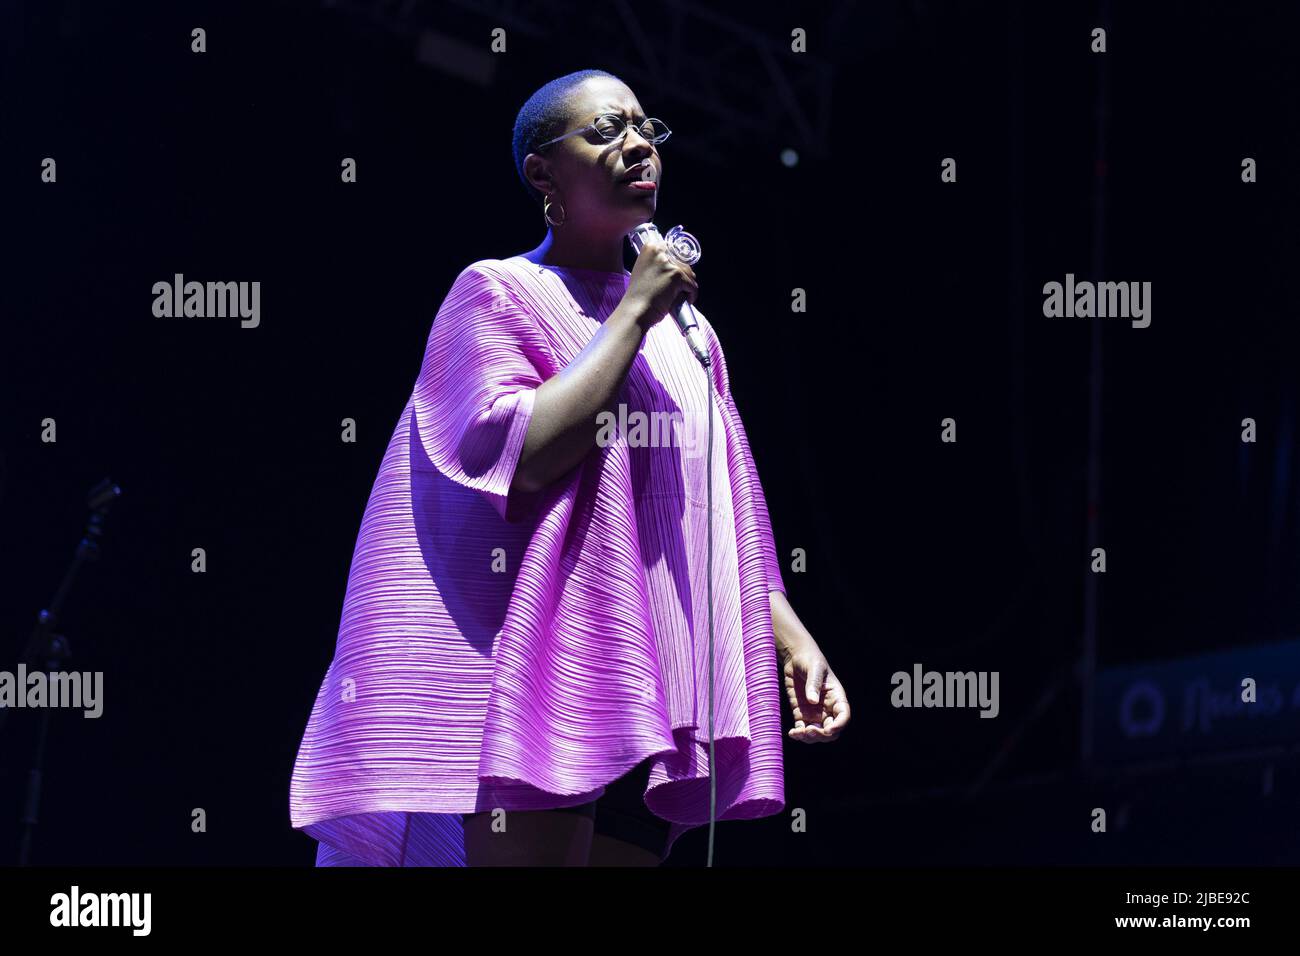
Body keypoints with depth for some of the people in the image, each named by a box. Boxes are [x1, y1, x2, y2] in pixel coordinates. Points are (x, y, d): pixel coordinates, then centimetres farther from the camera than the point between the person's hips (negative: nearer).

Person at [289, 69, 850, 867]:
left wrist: (788, 633, 10)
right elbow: (520, 455, -17)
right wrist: (632, 315, -10)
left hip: (653, 679, 7)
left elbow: (725, 513, 21)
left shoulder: (681, 328, 20)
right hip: (542, 671, -7)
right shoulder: (497, 294, 1)